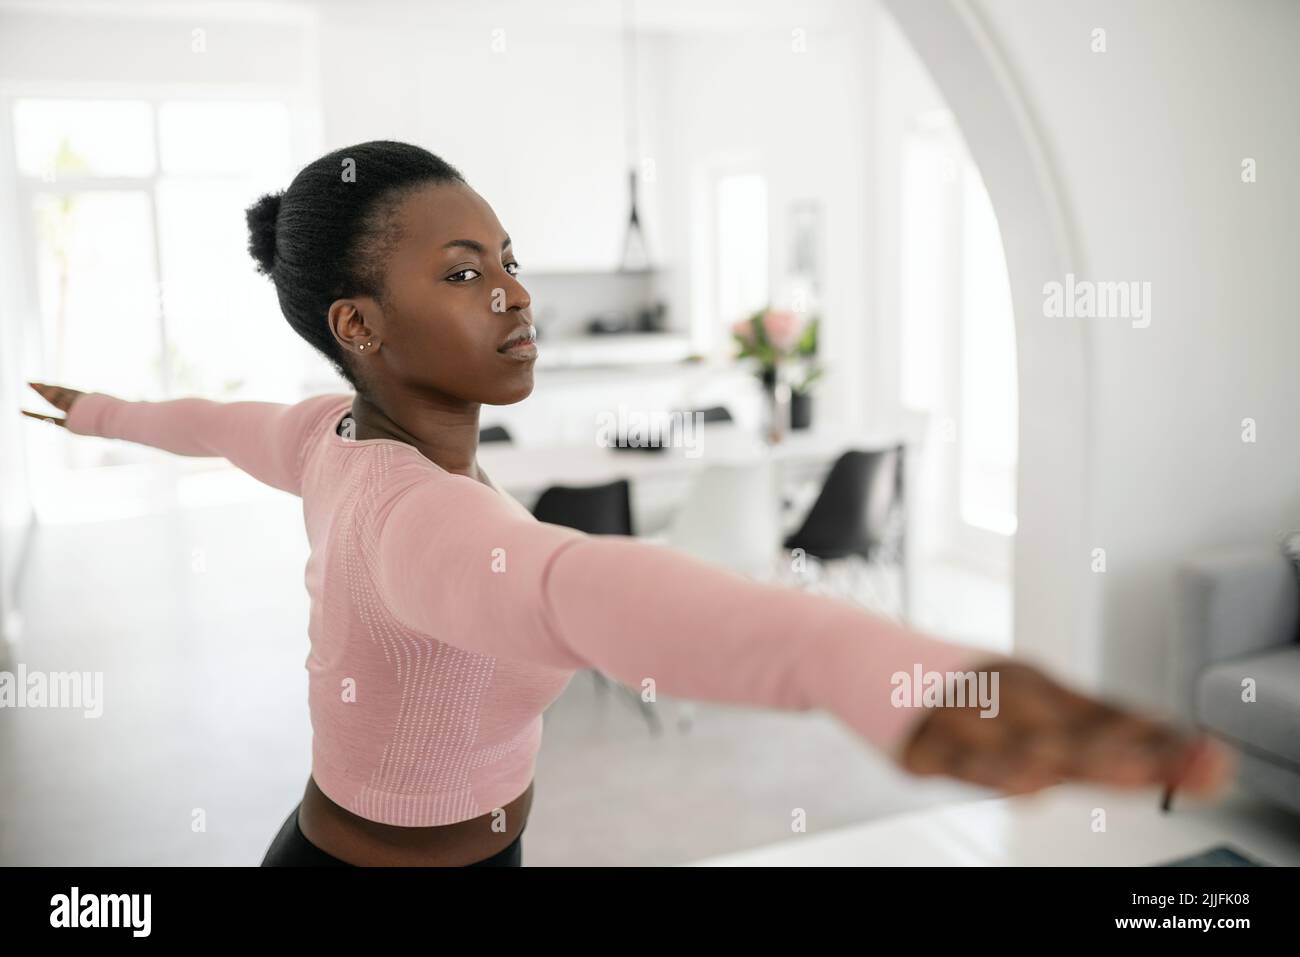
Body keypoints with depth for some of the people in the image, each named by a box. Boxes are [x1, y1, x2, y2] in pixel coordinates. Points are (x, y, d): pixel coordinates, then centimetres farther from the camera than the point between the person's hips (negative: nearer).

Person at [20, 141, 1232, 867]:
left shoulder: (335, 436, -4)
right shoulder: (409, 510, -34)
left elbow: (216, 420, 18)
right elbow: (568, 585, -57)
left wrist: (98, 411, 41)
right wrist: (890, 667, -76)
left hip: (347, 834, 9)